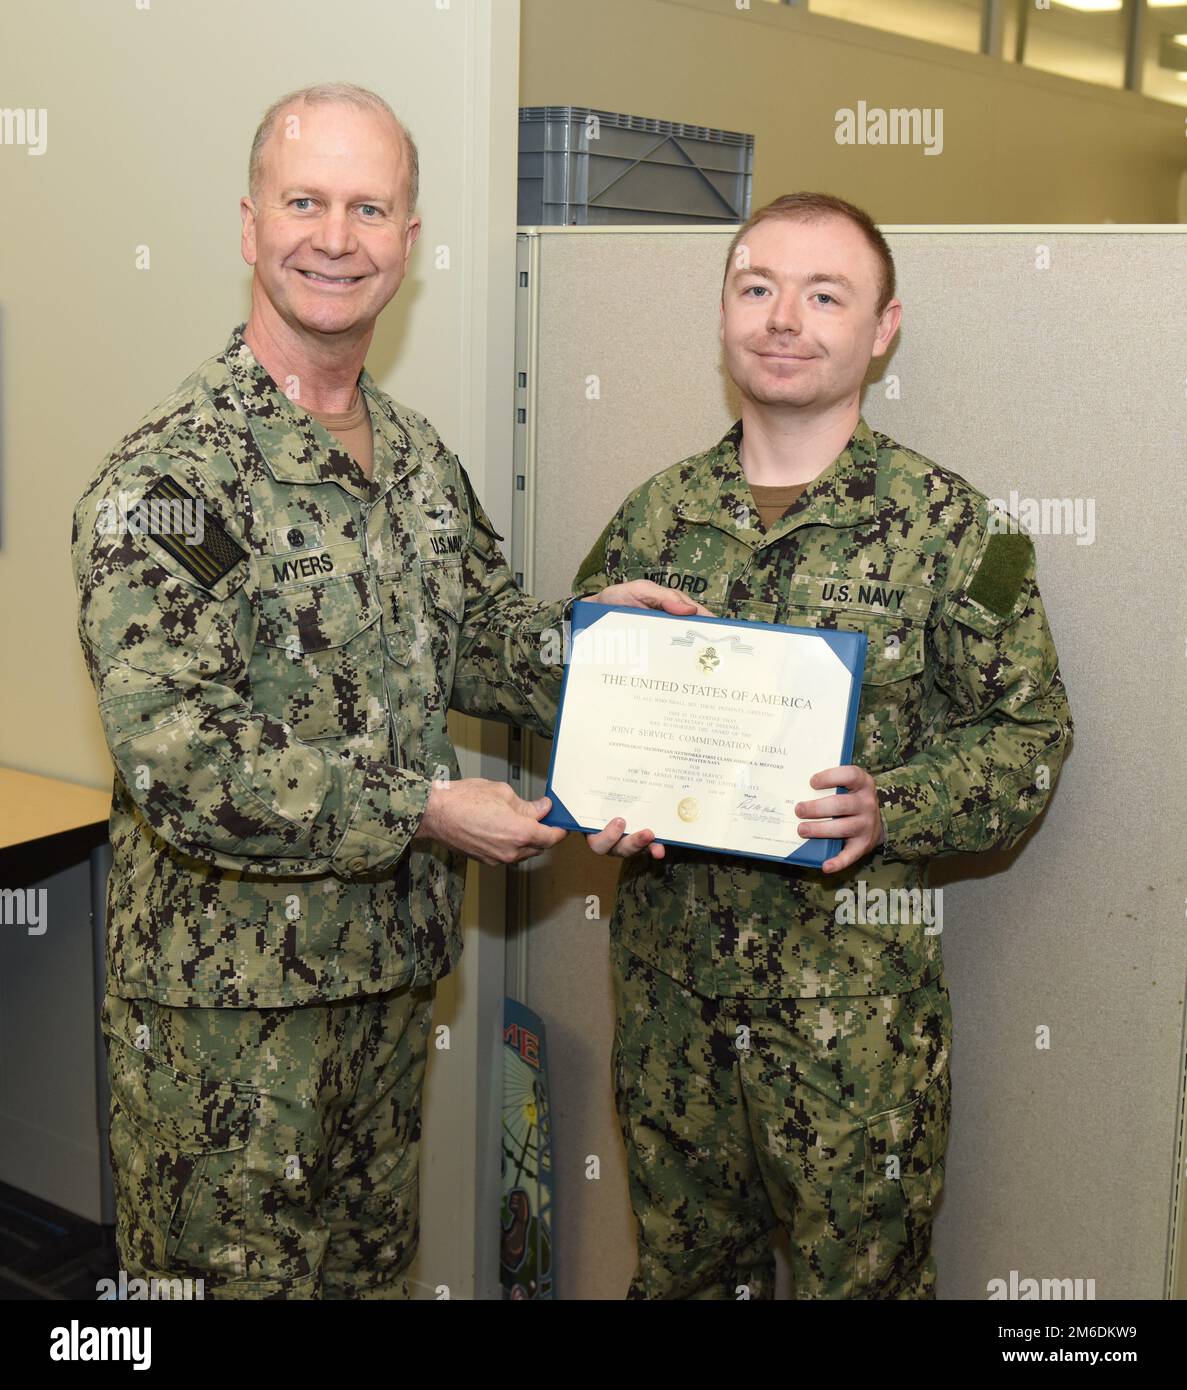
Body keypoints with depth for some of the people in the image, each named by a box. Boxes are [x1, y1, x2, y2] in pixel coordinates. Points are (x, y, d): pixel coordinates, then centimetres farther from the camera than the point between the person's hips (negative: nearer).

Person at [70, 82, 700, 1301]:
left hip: (392, 961, 7)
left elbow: (475, 641, 17)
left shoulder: (421, 457, 6)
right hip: (228, 988, -6)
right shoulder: (168, 473, -18)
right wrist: (422, 809, -23)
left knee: (372, 1258, 22)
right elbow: (171, 751, -25)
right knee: (230, 1268, 11)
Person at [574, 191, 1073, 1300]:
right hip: (668, 985, 4)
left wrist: (889, 810, -21)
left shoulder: (949, 522, -6)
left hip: (854, 1002, -3)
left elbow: (1027, 733, -5)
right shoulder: (654, 516, 4)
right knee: (677, 1267, 20)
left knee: (859, 1272, 12)